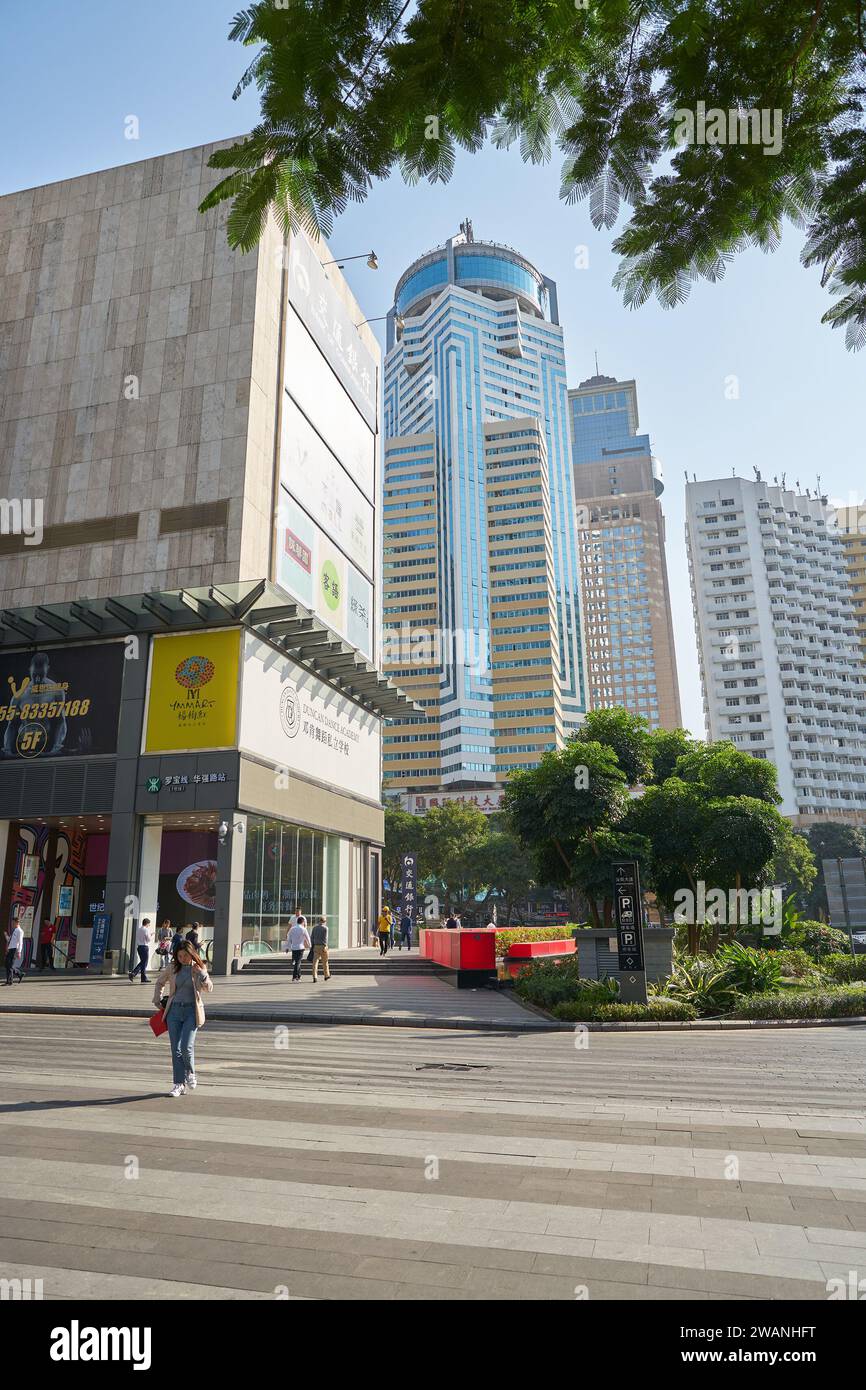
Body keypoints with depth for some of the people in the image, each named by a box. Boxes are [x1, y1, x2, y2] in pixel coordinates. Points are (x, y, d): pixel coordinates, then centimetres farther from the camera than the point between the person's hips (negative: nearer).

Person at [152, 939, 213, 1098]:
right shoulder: (172, 967, 4)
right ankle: (179, 1084, 11)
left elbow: (209, 988, -8)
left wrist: (201, 974, -22)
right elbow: (160, 982, 21)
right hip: (174, 1010, 3)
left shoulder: (198, 968, -1)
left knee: (186, 1047, -11)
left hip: (191, 1010, -3)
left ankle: (190, 1074, 17)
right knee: (176, 1049, 2)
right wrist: (157, 1000, 17)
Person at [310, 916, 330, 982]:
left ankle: (315, 977, -12)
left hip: (316, 946, 3)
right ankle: (327, 975, 28)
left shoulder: (315, 927, 9)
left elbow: (311, 937, 7)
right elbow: (325, 938, -13)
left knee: (315, 962, -2)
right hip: (323, 946, -3)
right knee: (325, 962, 13)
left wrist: (313, 945, 12)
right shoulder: (325, 928, -6)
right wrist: (325, 947, -16)